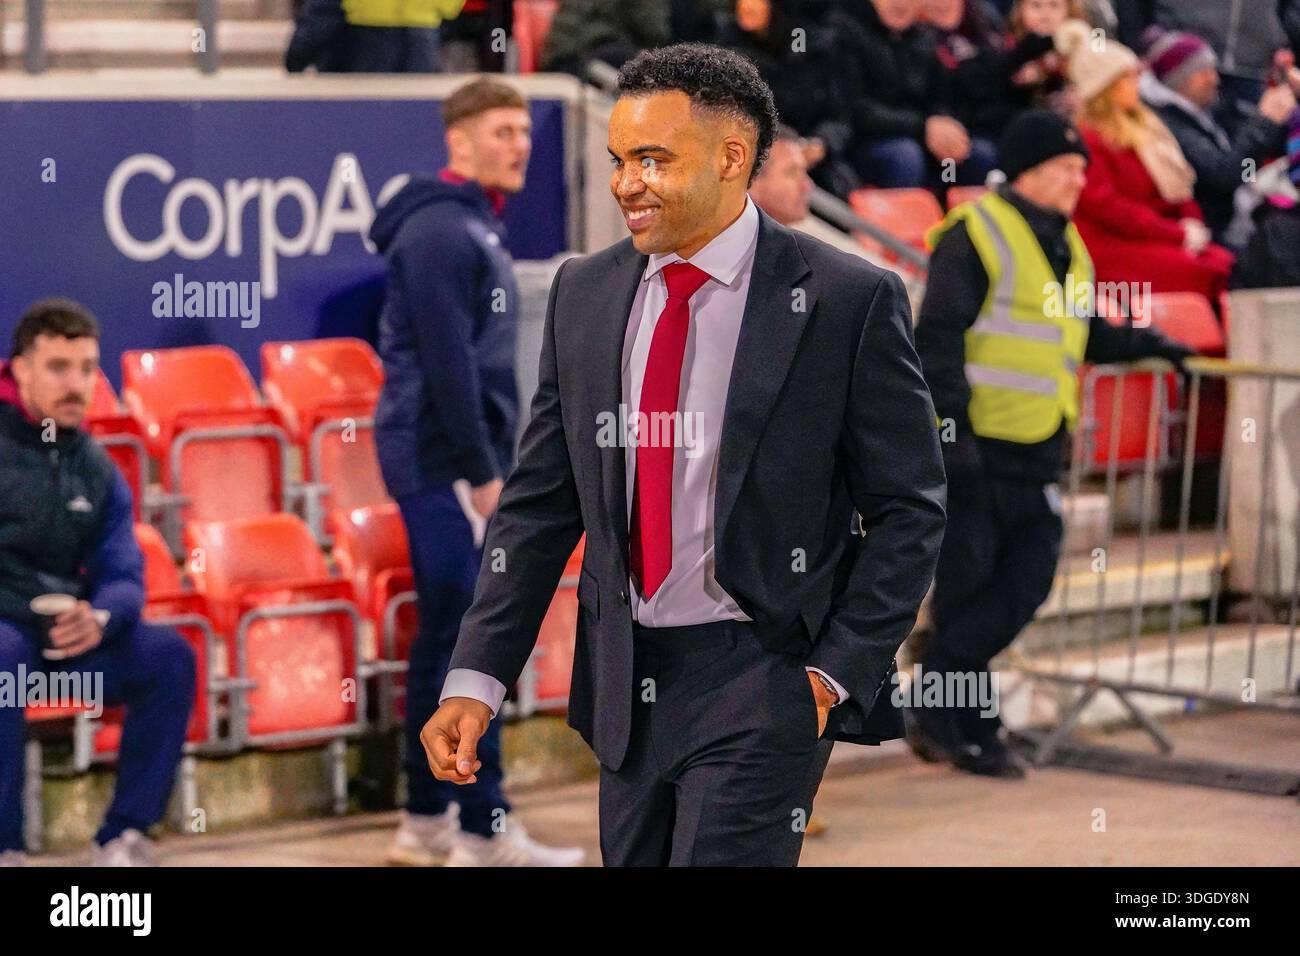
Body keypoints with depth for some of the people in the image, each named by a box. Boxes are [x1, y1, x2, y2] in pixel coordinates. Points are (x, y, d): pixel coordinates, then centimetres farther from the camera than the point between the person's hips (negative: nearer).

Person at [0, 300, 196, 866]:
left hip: (67, 629, 5)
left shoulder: (96, 470, 11)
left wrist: (99, 617, -23)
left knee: (169, 657, -17)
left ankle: (122, 839, -12)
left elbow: (122, 576, 3)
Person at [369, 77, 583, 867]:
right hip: (443, 460, -10)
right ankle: (485, 831, -8)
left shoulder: (476, 227, 18)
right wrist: (482, 470, -19)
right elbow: (448, 364, -19)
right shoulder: (440, 232, -13)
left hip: (455, 461, 10)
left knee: (449, 637, 12)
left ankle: (427, 822, 17)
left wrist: (492, 463, 16)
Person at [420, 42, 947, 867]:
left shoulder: (848, 301, -8)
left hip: (761, 678, -5)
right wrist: (477, 680, 0)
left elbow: (909, 510, -4)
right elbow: (540, 504, 8)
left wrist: (837, 672, -11)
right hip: (626, 678, 5)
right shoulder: (585, 295, 6)